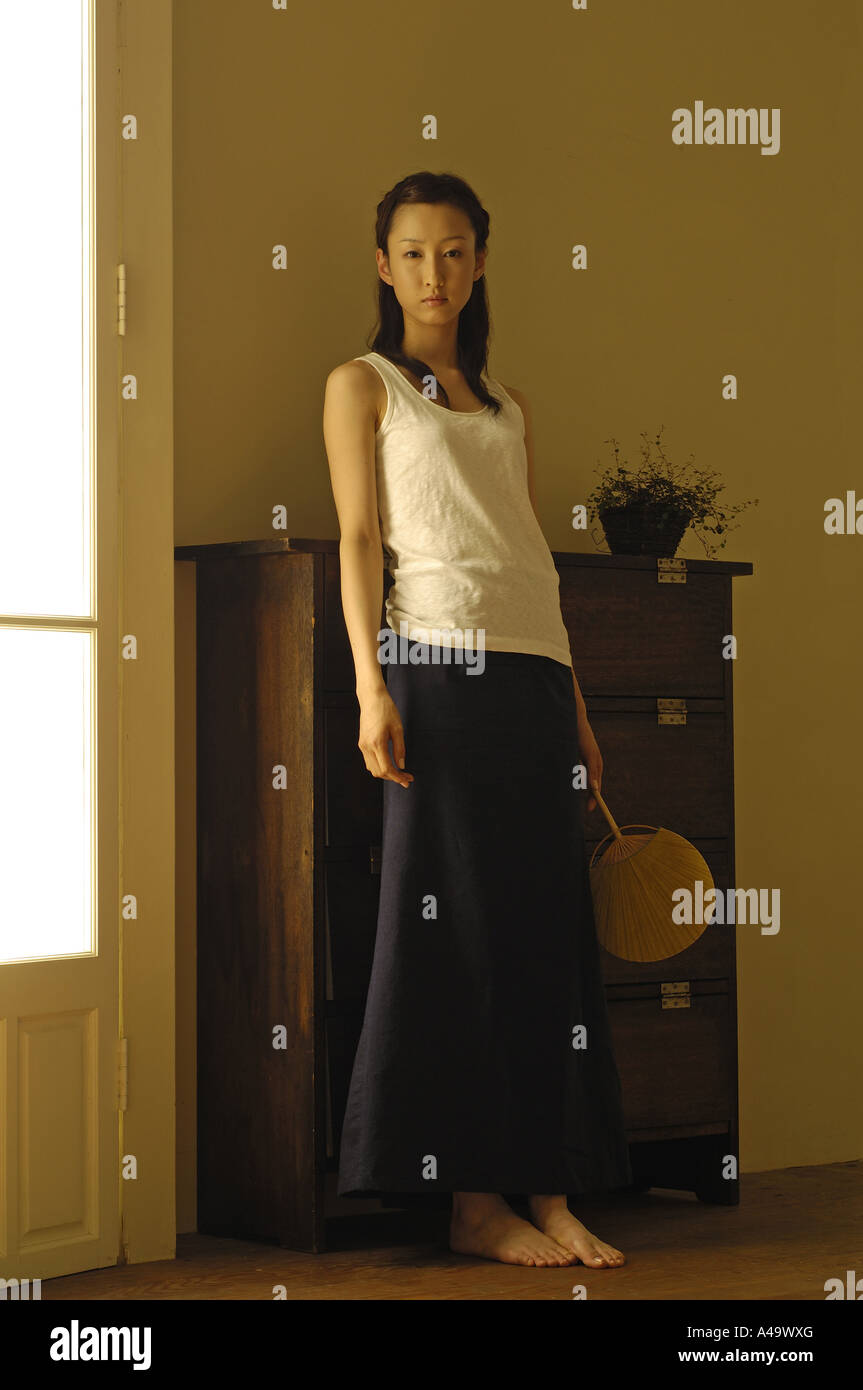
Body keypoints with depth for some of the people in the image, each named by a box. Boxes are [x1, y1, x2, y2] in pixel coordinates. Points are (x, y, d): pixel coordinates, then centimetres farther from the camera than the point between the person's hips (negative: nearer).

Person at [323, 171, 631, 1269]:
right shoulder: (361, 385, 9)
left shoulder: (508, 406, 23)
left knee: (548, 929, 1)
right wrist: (371, 687, -13)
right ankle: (472, 1200, -4)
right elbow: (358, 538, -1)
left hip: (537, 671, 5)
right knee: (455, 925, -7)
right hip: (440, 663, -5)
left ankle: (550, 1192, 2)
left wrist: (576, 711, 16)